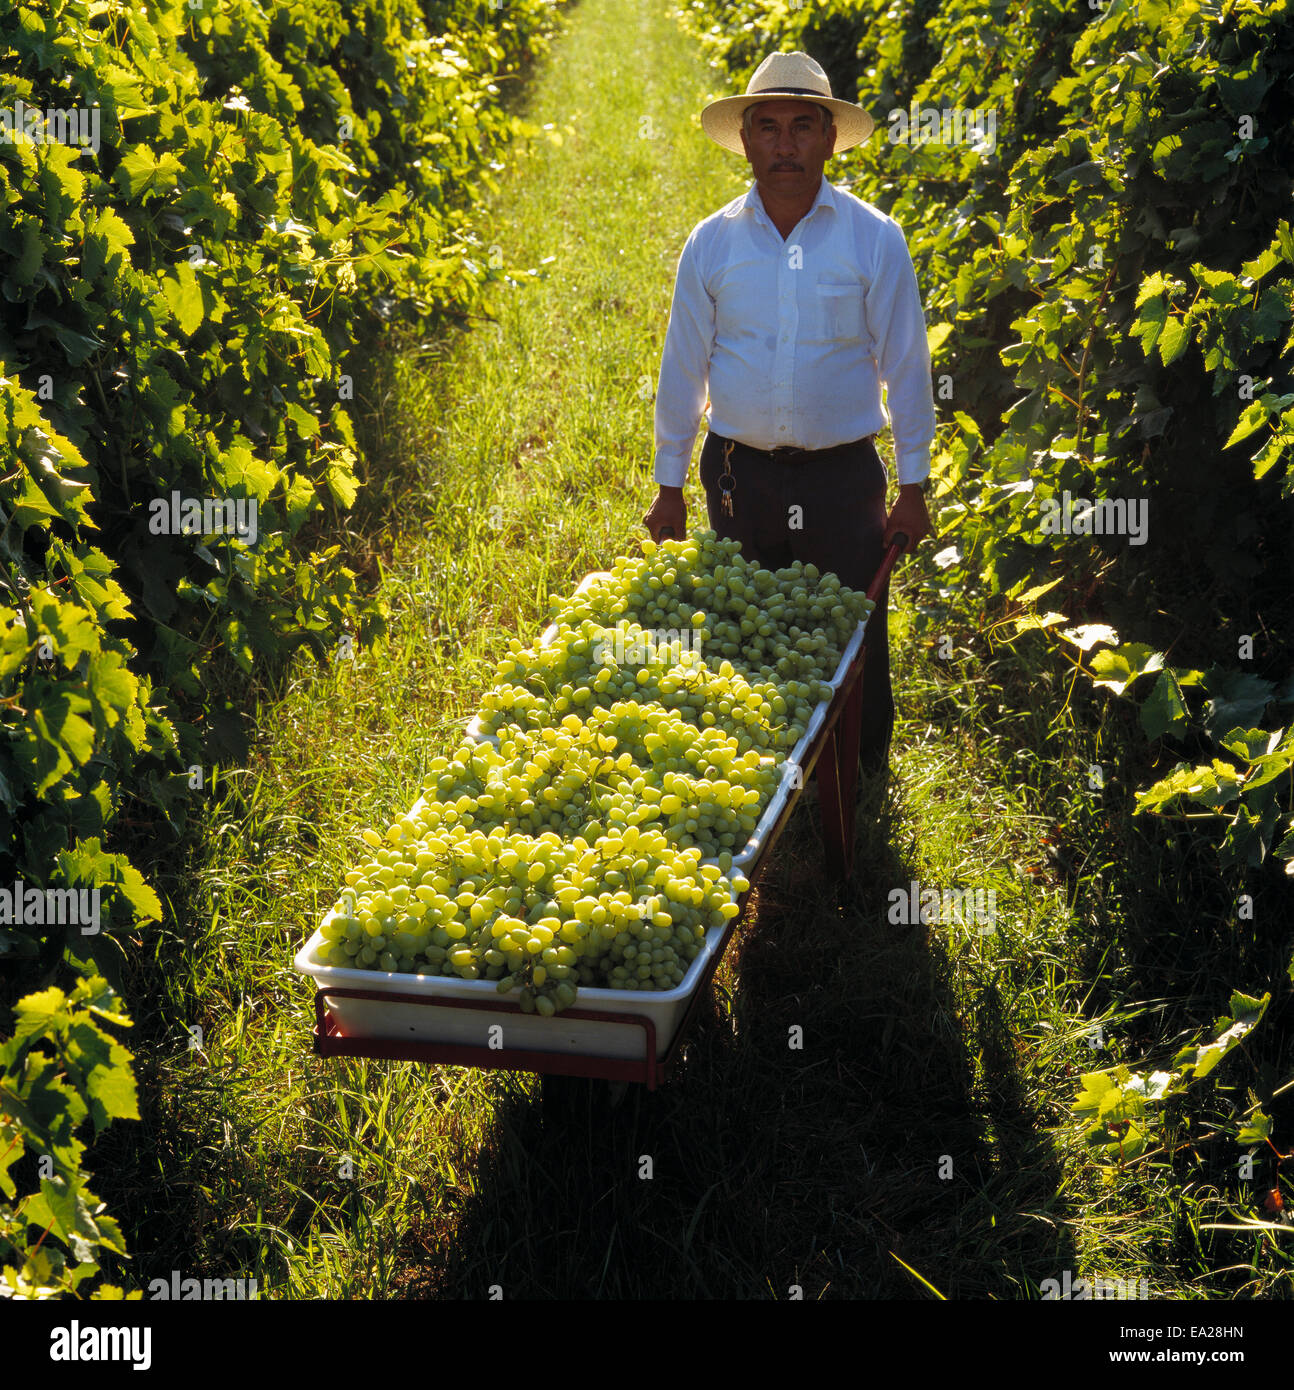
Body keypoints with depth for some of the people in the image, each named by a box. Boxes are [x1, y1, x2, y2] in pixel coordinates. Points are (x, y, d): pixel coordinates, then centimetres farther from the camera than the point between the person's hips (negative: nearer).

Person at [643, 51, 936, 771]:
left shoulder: (875, 239, -2)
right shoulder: (712, 243, 2)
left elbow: (906, 366, 2)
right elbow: (683, 368, 8)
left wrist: (914, 485, 1)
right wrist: (670, 486, 8)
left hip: (842, 474, -2)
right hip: (740, 474, 2)